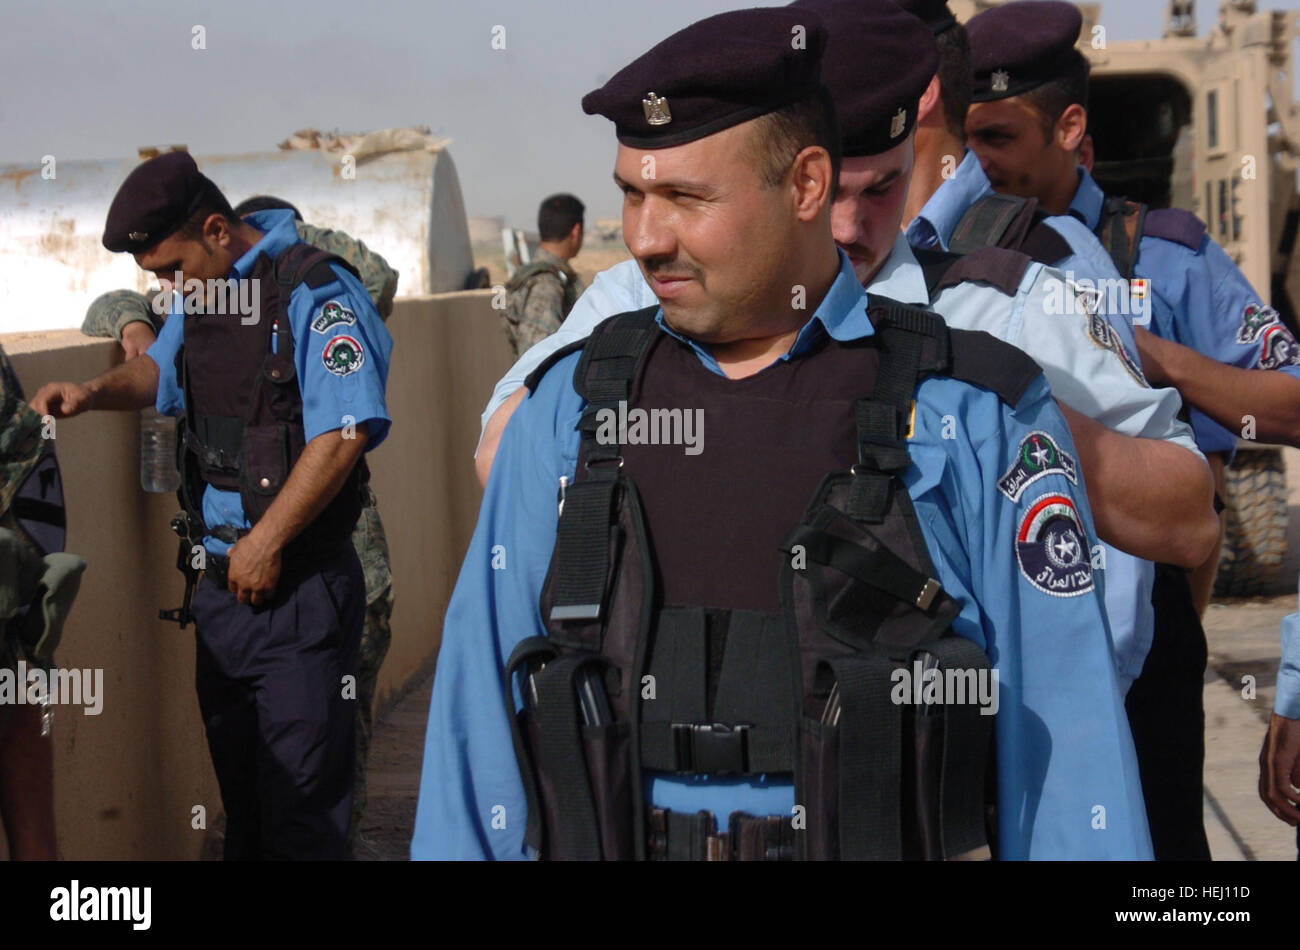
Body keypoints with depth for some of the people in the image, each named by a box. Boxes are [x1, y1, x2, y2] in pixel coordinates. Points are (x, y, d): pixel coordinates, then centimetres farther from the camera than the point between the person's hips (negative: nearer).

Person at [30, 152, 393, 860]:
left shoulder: (313, 294, -14)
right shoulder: (197, 296, 13)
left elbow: (343, 434, -23)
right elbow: (162, 369, 34)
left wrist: (266, 543, -17)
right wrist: (94, 393, 13)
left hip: (300, 591, -8)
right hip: (223, 586, 8)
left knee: (300, 808, -3)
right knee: (239, 797, 16)